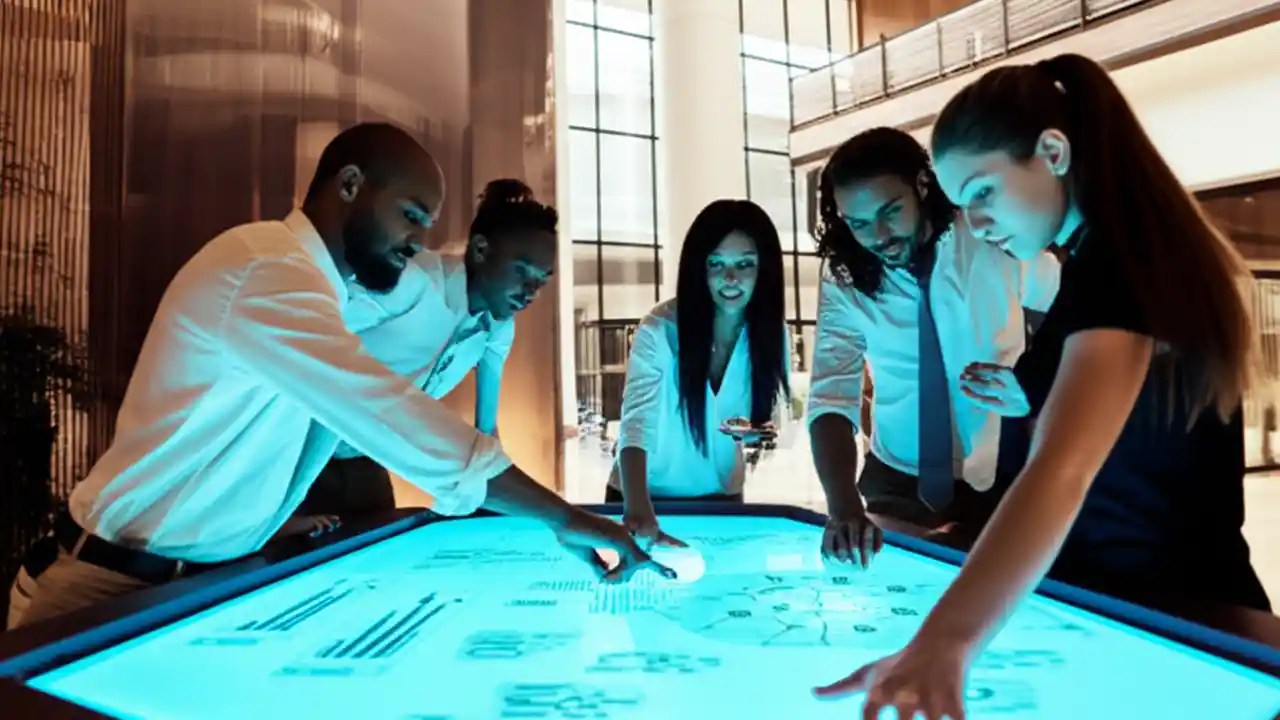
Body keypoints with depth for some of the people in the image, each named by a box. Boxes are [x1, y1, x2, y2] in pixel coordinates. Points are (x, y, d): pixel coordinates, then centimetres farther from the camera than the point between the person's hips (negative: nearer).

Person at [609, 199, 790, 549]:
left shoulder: (772, 334, -10)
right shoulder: (660, 329, -24)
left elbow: (766, 413, 3)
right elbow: (637, 421, -35)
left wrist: (759, 433, -21)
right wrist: (639, 511, -50)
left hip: (720, 494, 4)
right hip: (644, 494, -3)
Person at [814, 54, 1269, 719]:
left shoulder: (1113, 262, -24)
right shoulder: (1144, 245, 6)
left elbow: (1065, 469, -41)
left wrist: (943, 640, -51)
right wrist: (1040, 397, 5)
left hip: (1150, 610, -9)